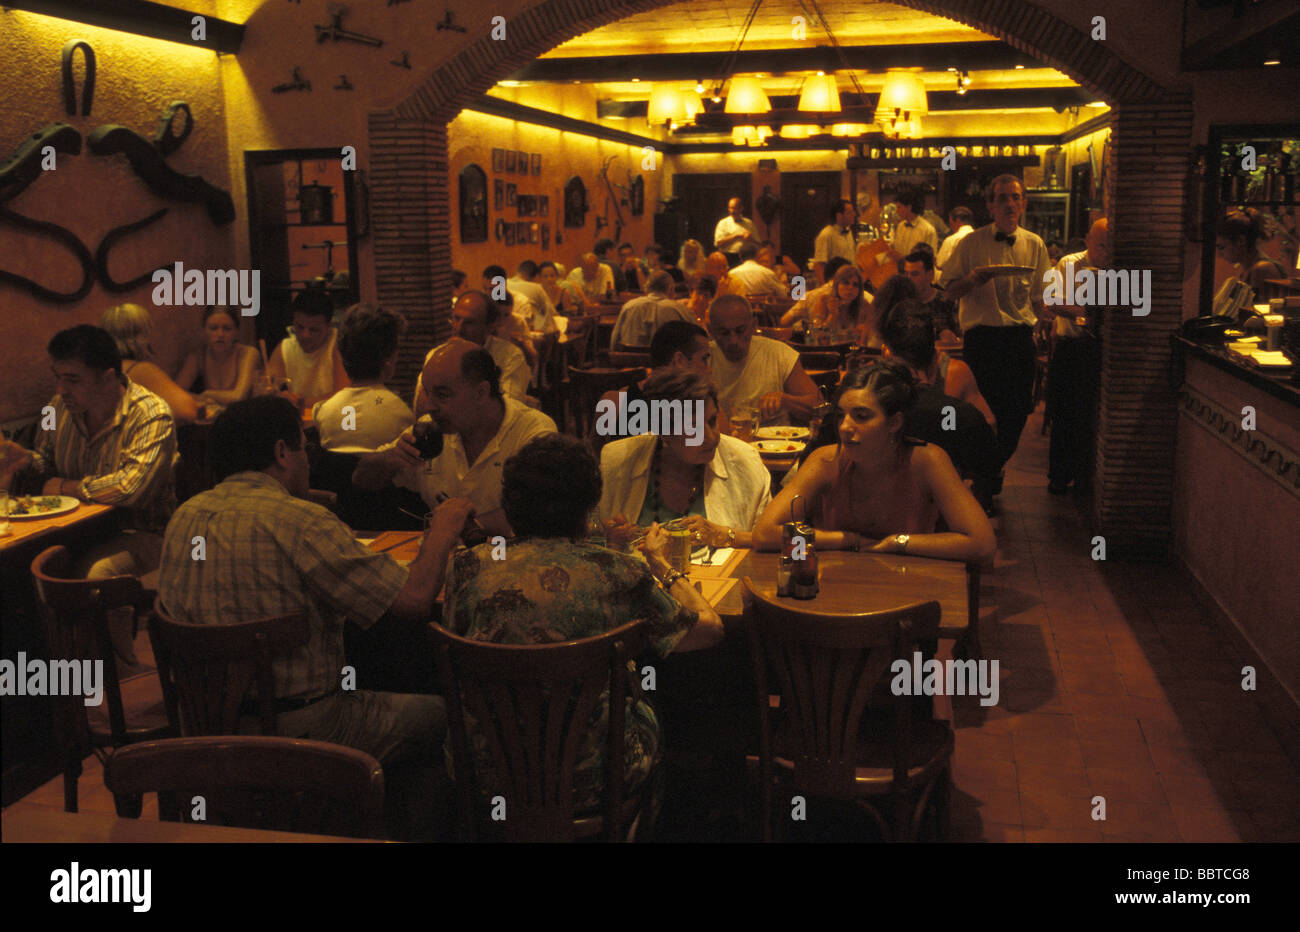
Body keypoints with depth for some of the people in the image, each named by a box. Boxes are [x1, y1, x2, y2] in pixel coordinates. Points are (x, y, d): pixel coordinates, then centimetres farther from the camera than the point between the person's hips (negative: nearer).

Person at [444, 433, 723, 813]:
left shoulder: (471, 567, -9)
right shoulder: (618, 572, -13)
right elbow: (708, 628, 0)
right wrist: (660, 563, 17)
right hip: (588, 781, -2)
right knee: (645, 712, 32)